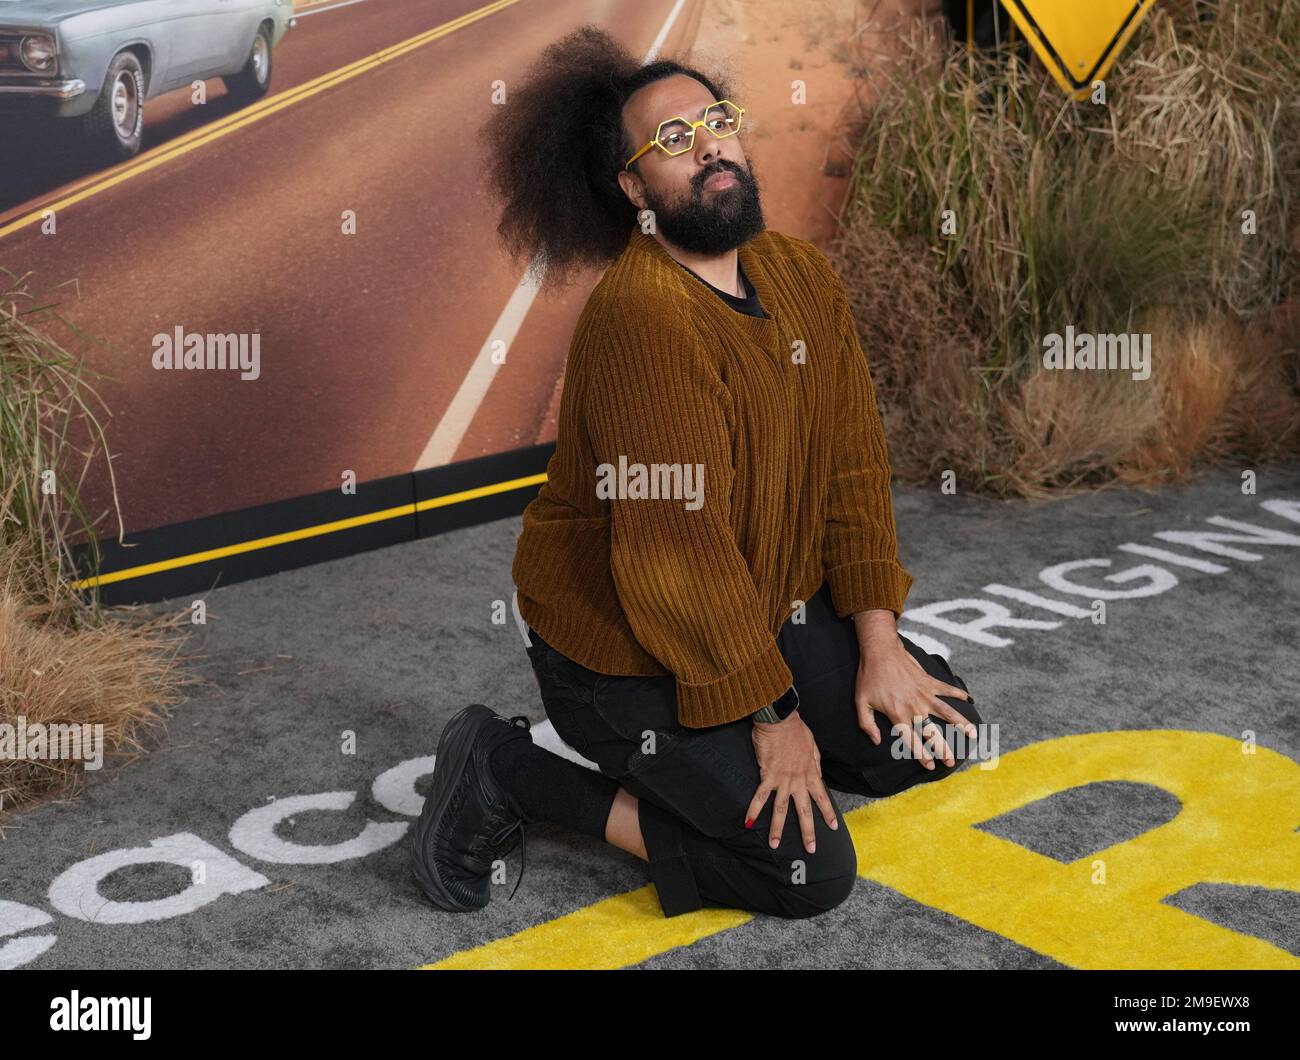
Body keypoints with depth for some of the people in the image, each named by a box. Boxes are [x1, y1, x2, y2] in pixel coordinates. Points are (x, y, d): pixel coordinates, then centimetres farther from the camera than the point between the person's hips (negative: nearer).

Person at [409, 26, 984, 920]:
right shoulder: (641, 317, -27)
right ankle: (510, 773, -1)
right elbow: (677, 547, -27)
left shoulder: (801, 274, -1)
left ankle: (704, 758, 17)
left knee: (939, 737, 9)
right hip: (626, 640, -8)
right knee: (811, 871, -8)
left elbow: (853, 460, 1)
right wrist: (770, 717, -20)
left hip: (775, 602, 9)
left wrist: (879, 645, -2)